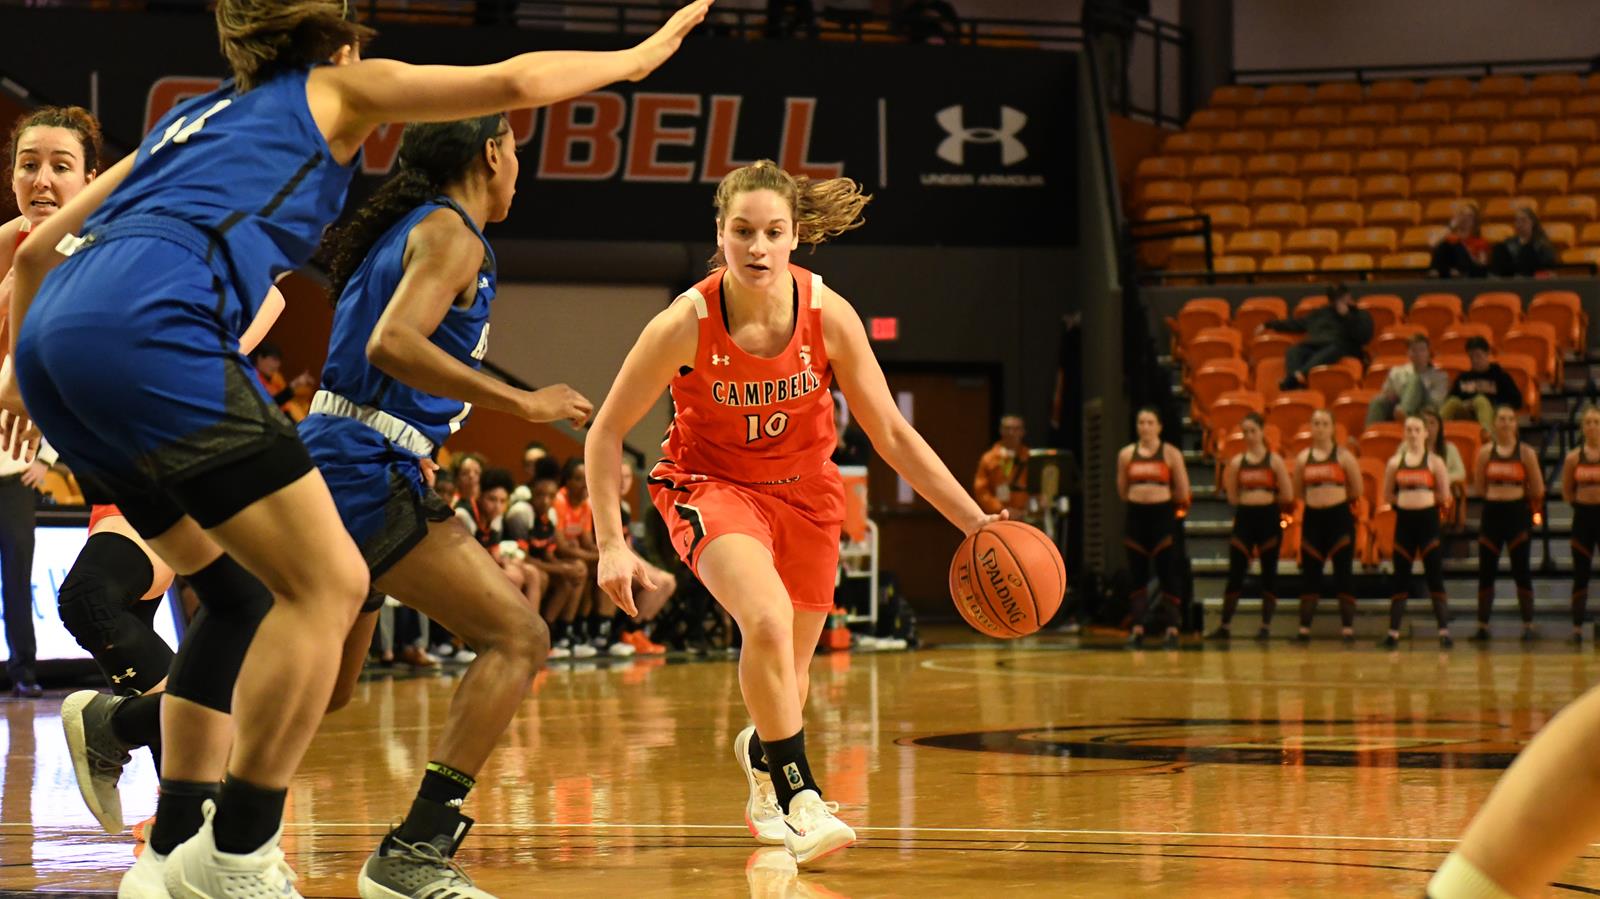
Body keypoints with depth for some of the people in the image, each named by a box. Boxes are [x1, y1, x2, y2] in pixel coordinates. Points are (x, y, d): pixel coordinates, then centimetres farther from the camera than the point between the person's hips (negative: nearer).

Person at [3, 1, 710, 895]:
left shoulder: (196, 114, 35)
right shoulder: (336, 87, 19)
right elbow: (516, 81, 14)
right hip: (149, 326, -8)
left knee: (233, 586, 22)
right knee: (328, 585, -8)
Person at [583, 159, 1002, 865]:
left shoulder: (829, 316, -18)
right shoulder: (685, 324, -23)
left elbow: (892, 435, -8)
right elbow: (605, 434, -12)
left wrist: (972, 520, -14)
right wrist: (612, 545, -19)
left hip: (804, 491, 3)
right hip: (710, 484, -3)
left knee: (788, 680, 12)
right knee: (768, 622, -32)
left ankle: (761, 752, 49)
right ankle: (798, 799, -20)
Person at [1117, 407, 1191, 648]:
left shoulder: (1170, 454, -2)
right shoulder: (1126, 454, 6)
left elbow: (1182, 493, 0)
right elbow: (1122, 491, 12)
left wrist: (1160, 497, 10)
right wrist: (1141, 497, 8)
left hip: (1162, 515, -3)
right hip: (1136, 515, 3)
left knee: (1167, 573, -3)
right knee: (1137, 575, 4)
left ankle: (1172, 628, 2)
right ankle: (1138, 628, 9)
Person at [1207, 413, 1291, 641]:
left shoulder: (1274, 460, -1)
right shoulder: (1237, 462, 6)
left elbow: (1287, 496, -2)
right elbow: (1232, 498, 8)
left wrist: (1267, 499, 5)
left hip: (1269, 517, -2)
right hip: (1244, 517, 2)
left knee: (1269, 573, 3)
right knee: (1235, 573, 0)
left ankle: (1266, 626, 9)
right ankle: (1225, 626, 5)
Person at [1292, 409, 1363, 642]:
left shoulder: (1343, 457, -3)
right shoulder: (1303, 458, 6)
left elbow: (1357, 491, 1)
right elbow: (1298, 492, 13)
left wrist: (1335, 500, 7)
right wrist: (1318, 500, 5)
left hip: (1340, 517, -3)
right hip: (1313, 518, 3)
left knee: (1342, 574, -3)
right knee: (1309, 574, 5)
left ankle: (1348, 628, 0)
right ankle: (1304, 628, 9)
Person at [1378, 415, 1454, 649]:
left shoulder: (1434, 462, -1)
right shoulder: (1395, 463, 7)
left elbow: (1444, 496, -4)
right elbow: (1388, 496, 9)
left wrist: (1424, 499, 2)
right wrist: (1406, 502, -1)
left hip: (1428, 520, -3)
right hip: (1404, 521, 3)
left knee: (1435, 578, -4)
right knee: (1400, 579, 6)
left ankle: (1444, 632, -4)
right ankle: (1393, 633, 9)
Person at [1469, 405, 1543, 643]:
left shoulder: (1526, 453, -2)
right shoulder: (1486, 452, 4)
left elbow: (1537, 491, 0)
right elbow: (1478, 488, 8)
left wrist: (1515, 495, 6)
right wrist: (1497, 495, 1)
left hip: (1518, 513, -3)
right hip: (1491, 513, 3)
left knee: (1521, 572, -1)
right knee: (1486, 572, 4)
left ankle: (1528, 626, 5)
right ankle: (1482, 626, 11)